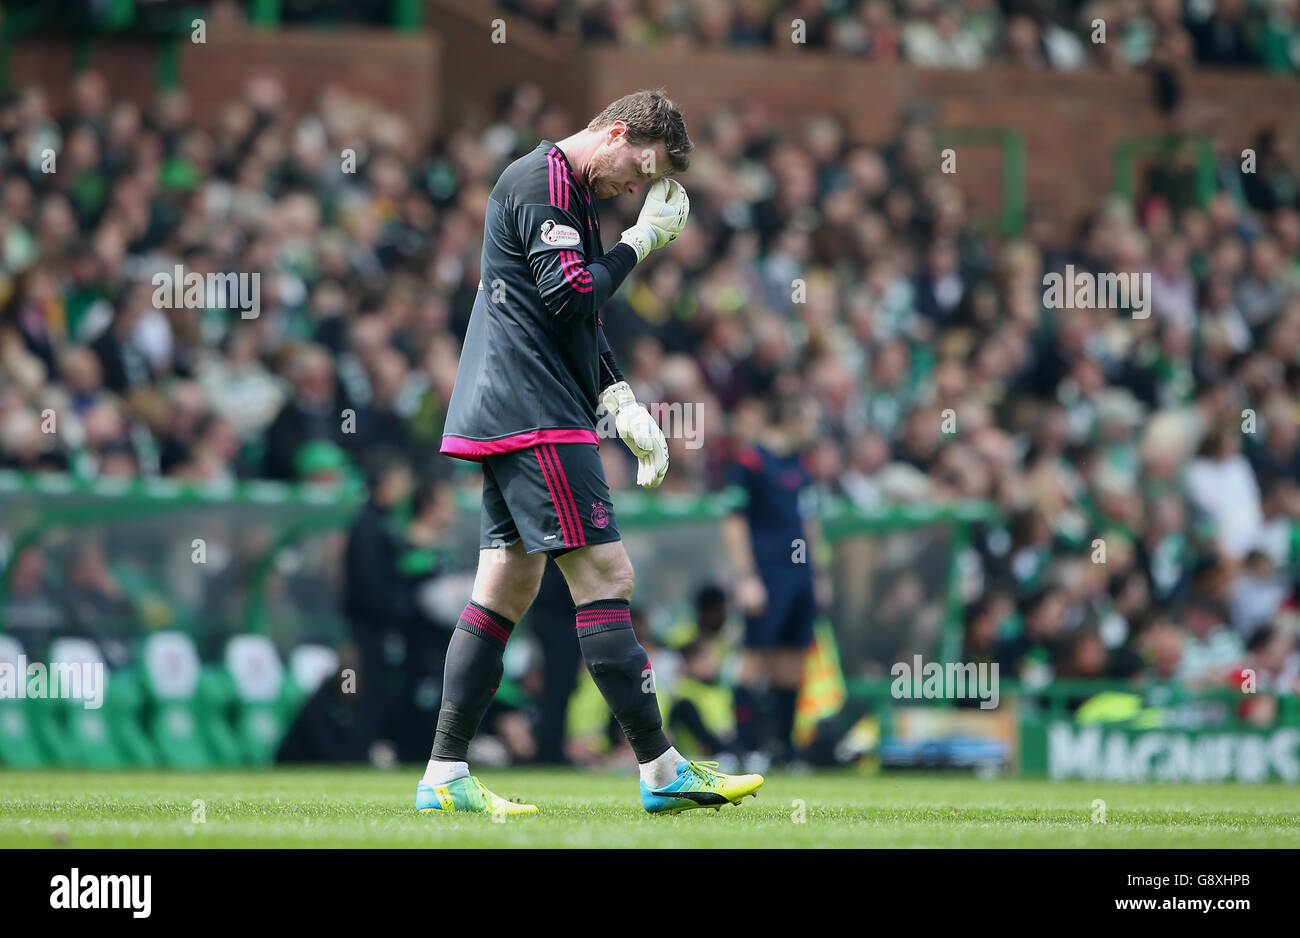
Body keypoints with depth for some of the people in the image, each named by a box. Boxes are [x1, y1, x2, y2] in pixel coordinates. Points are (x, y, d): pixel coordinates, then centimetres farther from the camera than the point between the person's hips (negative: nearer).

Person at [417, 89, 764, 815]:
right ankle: (662, 771, -8)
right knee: (605, 574, -9)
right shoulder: (540, 182, -11)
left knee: (509, 589, 8)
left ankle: (445, 777, 6)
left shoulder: (574, 194, 22)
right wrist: (640, 242, -7)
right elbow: (570, 296, -19)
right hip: (535, 420, -11)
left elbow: (583, 322, 27)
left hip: (512, 420, 11)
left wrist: (624, 406, 16)